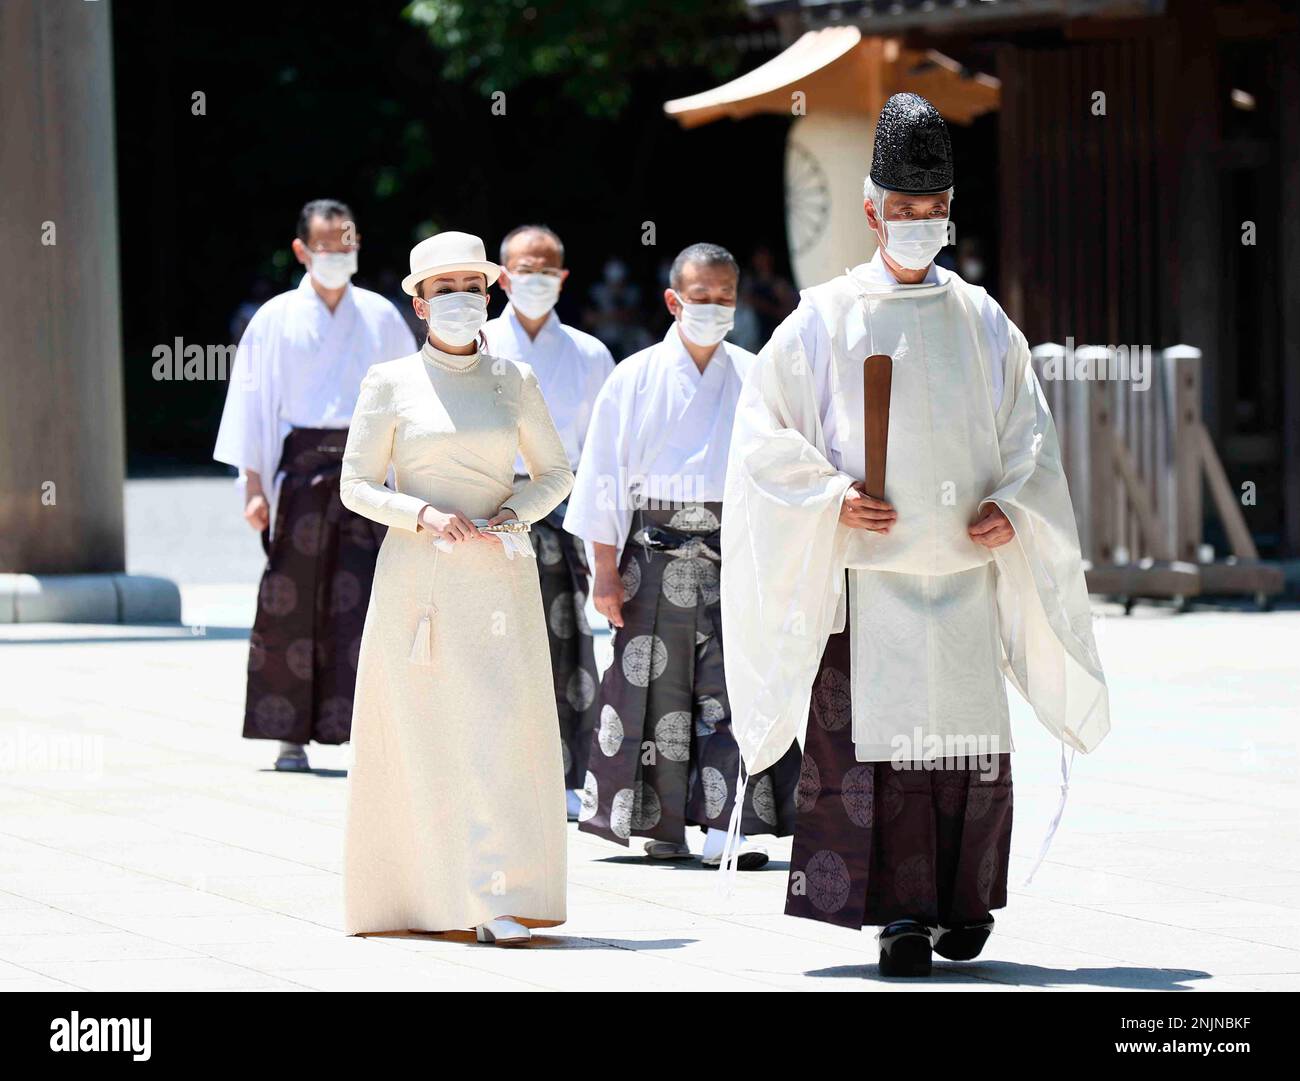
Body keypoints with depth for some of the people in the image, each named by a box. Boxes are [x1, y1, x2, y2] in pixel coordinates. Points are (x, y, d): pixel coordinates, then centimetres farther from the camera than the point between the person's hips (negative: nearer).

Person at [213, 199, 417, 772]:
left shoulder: (381, 317, 8)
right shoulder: (276, 319, 4)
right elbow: (251, 401, 4)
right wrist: (254, 484, -4)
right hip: (298, 470, -1)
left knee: (366, 602, -8)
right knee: (292, 603, -1)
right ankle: (291, 737, 5)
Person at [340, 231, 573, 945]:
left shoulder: (514, 382, 9)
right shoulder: (391, 384, 3)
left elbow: (555, 474, 15)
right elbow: (357, 485, 3)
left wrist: (513, 514, -4)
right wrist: (424, 515, -13)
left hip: (499, 575, 2)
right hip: (418, 576, -2)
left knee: (500, 727, -7)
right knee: (424, 732, -2)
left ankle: (496, 900, -7)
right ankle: (416, 892, 6)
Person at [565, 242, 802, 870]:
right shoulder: (634, 380, 5)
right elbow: (604, 481, 4)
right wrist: (606, 570, -1)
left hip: (736, 553, 0)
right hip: (656, 554, 0)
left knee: (734, 688, -8)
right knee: (657, 689, 0)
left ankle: (730, 826, -11)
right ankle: (661, 825, 9)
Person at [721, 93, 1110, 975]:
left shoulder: (982, 322, 9)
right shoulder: (828, 318, 1)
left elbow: (1030, 431, 14)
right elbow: (766, 423, 2)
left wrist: (1010, 505, -3)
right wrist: (831, 496, -9)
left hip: (966, 564, 3)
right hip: (870, 565, -3)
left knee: (971, 728, 2)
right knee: (880, 730, -9)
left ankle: (965, 903, 16)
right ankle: (901, 916, -7)